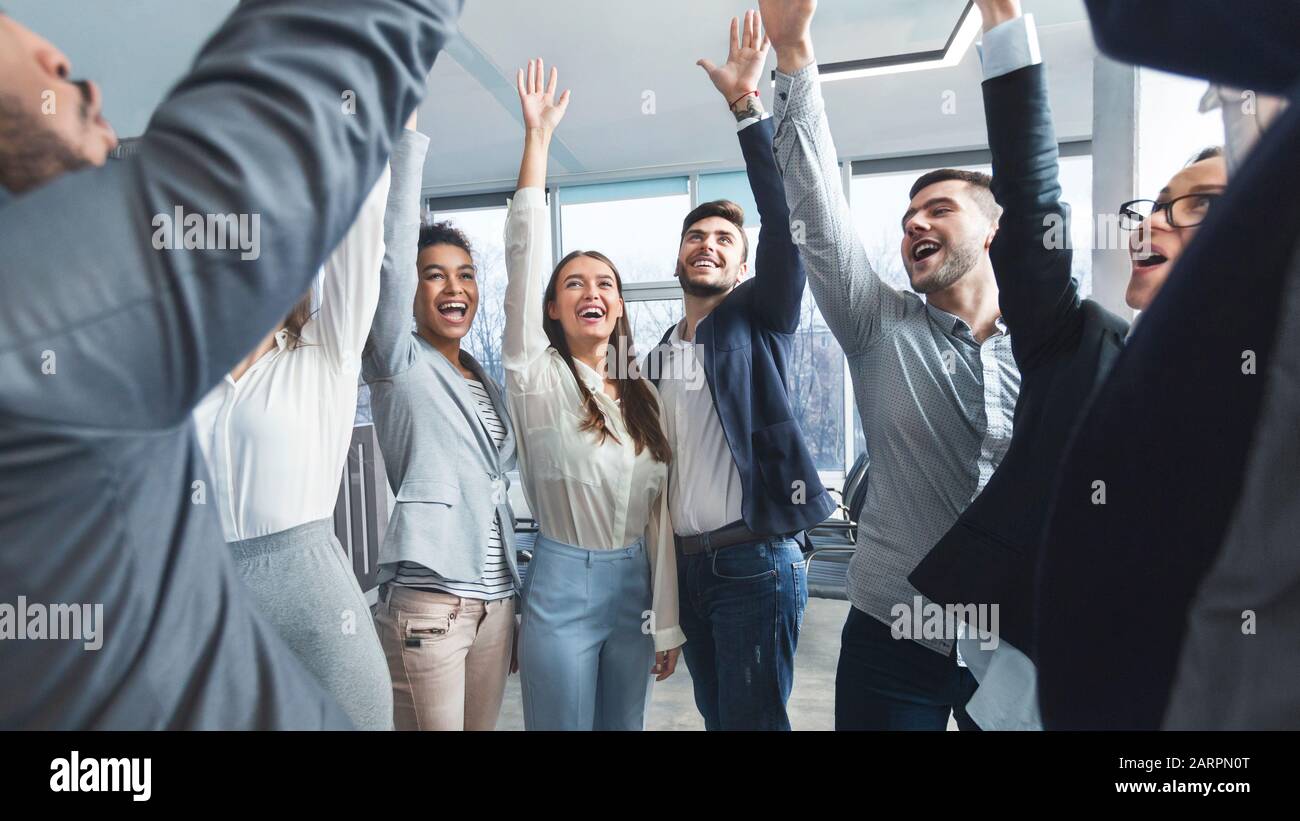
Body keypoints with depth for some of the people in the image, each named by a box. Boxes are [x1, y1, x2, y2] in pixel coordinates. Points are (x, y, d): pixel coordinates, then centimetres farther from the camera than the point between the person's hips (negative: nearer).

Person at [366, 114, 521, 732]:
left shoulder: (487, 380, 15)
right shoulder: (399, 362, -1)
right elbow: (393, 251, -14)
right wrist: (409, 134, -14)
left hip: (496, 595, 6)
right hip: (428, 597, -6)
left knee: (483, 725, 13)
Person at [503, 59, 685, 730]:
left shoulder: (644, 395, 4)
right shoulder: (538, 379, -7)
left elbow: (659, 511, 5)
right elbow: (525, 256, -18)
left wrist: (667, 624, 5)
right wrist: (538, 136, -19)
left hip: (635, 586, 4)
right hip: (562, 587, -4)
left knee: (625, 724, 17)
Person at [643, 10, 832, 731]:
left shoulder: (757, 320, -1)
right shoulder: (660, 355, 13)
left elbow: (785, 224, -18)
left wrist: (747, 106, -22)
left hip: (753, 561, -6)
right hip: (687, 562, 6)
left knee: (753, 718, 1)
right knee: (714, 715, 16)